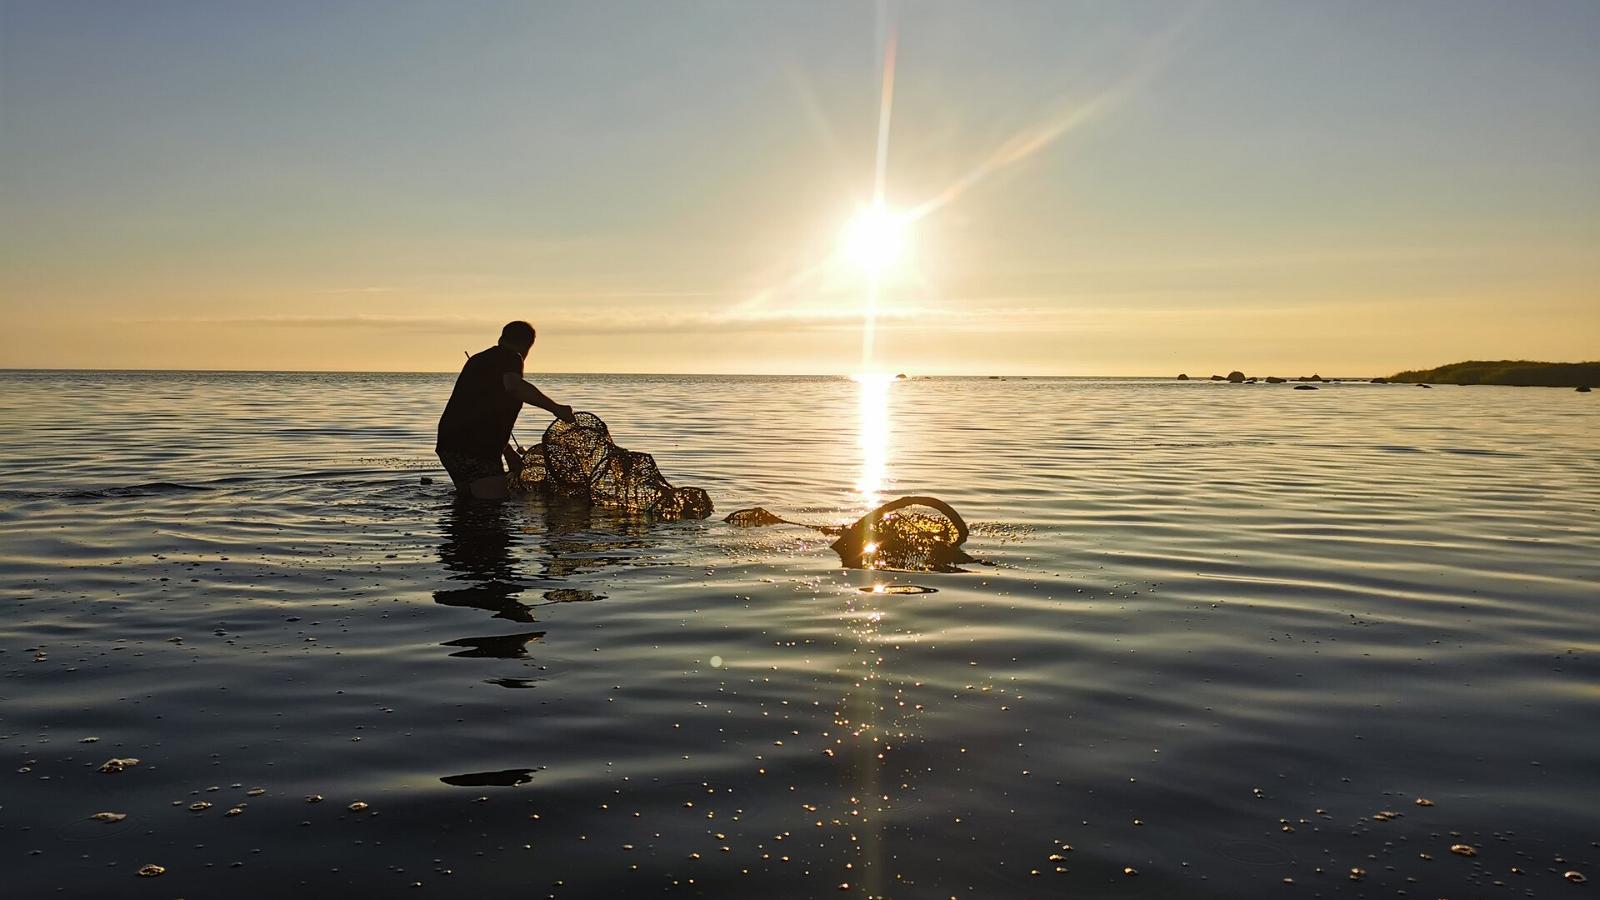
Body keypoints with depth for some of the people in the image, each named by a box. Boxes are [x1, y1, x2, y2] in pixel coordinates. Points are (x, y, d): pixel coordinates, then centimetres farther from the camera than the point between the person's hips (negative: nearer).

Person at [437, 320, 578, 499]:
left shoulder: (478, 359, 25)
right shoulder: (510, 358, -4)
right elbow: (513, 385, -30)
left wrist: (509, 453, 35)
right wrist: (555, 408, -24)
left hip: (449, 444, 10)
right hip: (475, 450, -9)